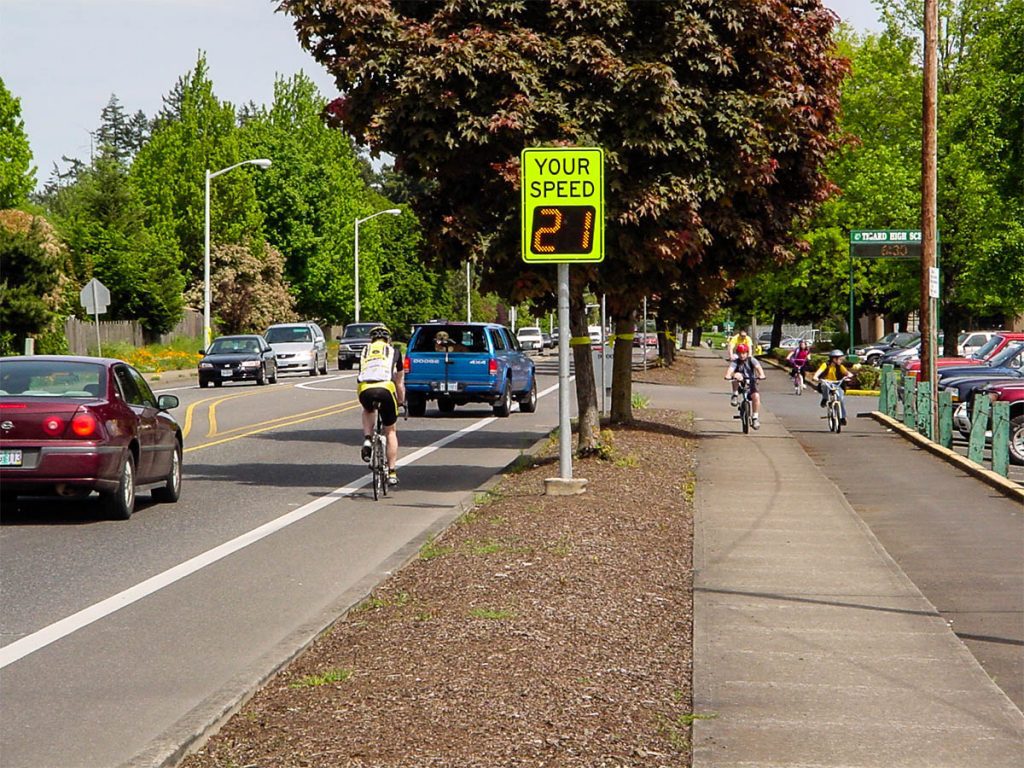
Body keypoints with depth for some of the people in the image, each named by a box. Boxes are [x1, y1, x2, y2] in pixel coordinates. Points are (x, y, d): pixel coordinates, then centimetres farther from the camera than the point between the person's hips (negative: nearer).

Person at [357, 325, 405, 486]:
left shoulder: (365, 351, 29)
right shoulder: (393, 351, 25)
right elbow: (399, 382, 32)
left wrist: (365, 397, 50)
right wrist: (401, 402, 46)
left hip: (365, 390, 1)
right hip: (385, 388, -1)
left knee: (367, 411, 38)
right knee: (391, 431, 16)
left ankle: (367, 439, 12)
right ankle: (392, 472, 12)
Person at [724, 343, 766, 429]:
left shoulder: (751, 360, -4)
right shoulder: (735, 362, -5)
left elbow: (758, 367, -22)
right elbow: (730, 369, -24)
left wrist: (761, 375, -43)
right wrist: (728, 376, -48)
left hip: (751, 384, 0)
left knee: (756, 396, -28)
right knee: (737, 375, -32)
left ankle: (755, 418, -17)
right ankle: (735, 396, -20)